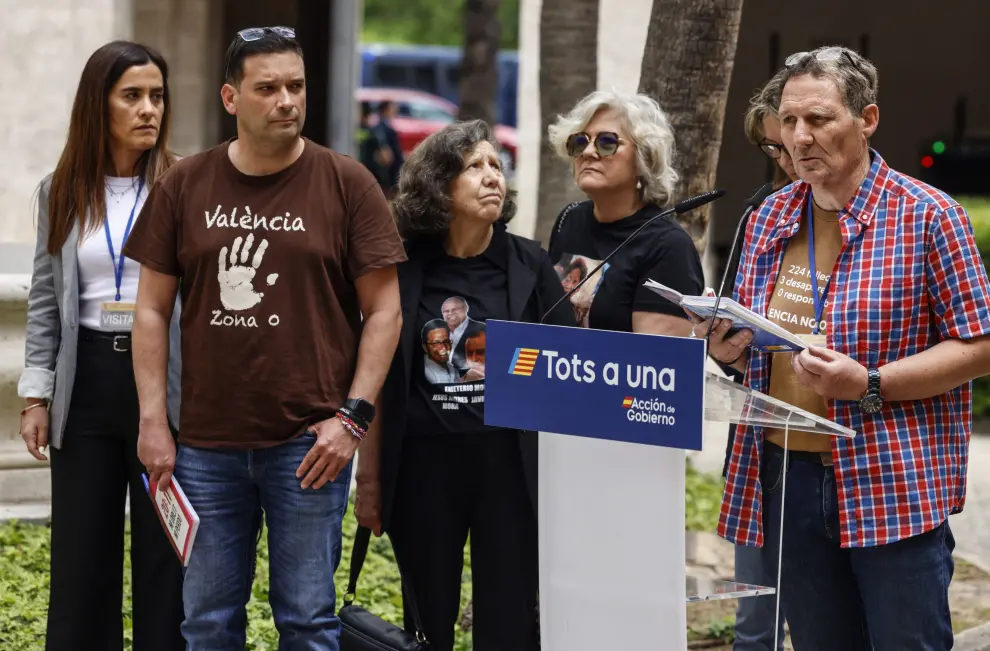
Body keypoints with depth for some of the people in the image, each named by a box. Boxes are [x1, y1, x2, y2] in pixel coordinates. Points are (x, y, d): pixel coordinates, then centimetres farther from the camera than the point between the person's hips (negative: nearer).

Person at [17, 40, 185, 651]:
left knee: (167, 551, 5)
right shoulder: (63, 190, 7)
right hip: (88, 383, 3)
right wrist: (36, 394, 5)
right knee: (82, 553, 9)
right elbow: (46, 301, 11)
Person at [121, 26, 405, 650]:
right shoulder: (185, 187, 6)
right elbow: (153, 308, 9)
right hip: (205, 446, 3)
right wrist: (152, 421, 2)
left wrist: (353, 416, -8)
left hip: (308, 445, -2)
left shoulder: (347, 183, -1)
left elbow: (383, 310, -1)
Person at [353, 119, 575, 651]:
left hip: (509, 466, 0)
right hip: (422, 466, 0)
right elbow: (377, 383, 6)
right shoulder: (402, 268, 1)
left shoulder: (528, 264, 3)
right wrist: (368, 479, 4)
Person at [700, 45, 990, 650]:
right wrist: (731, 347, -2)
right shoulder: (771, 218, 11)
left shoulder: (928, 215, -8)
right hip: (786, 478, 6)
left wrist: (869, 386, -20)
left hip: (895, 487, -5)